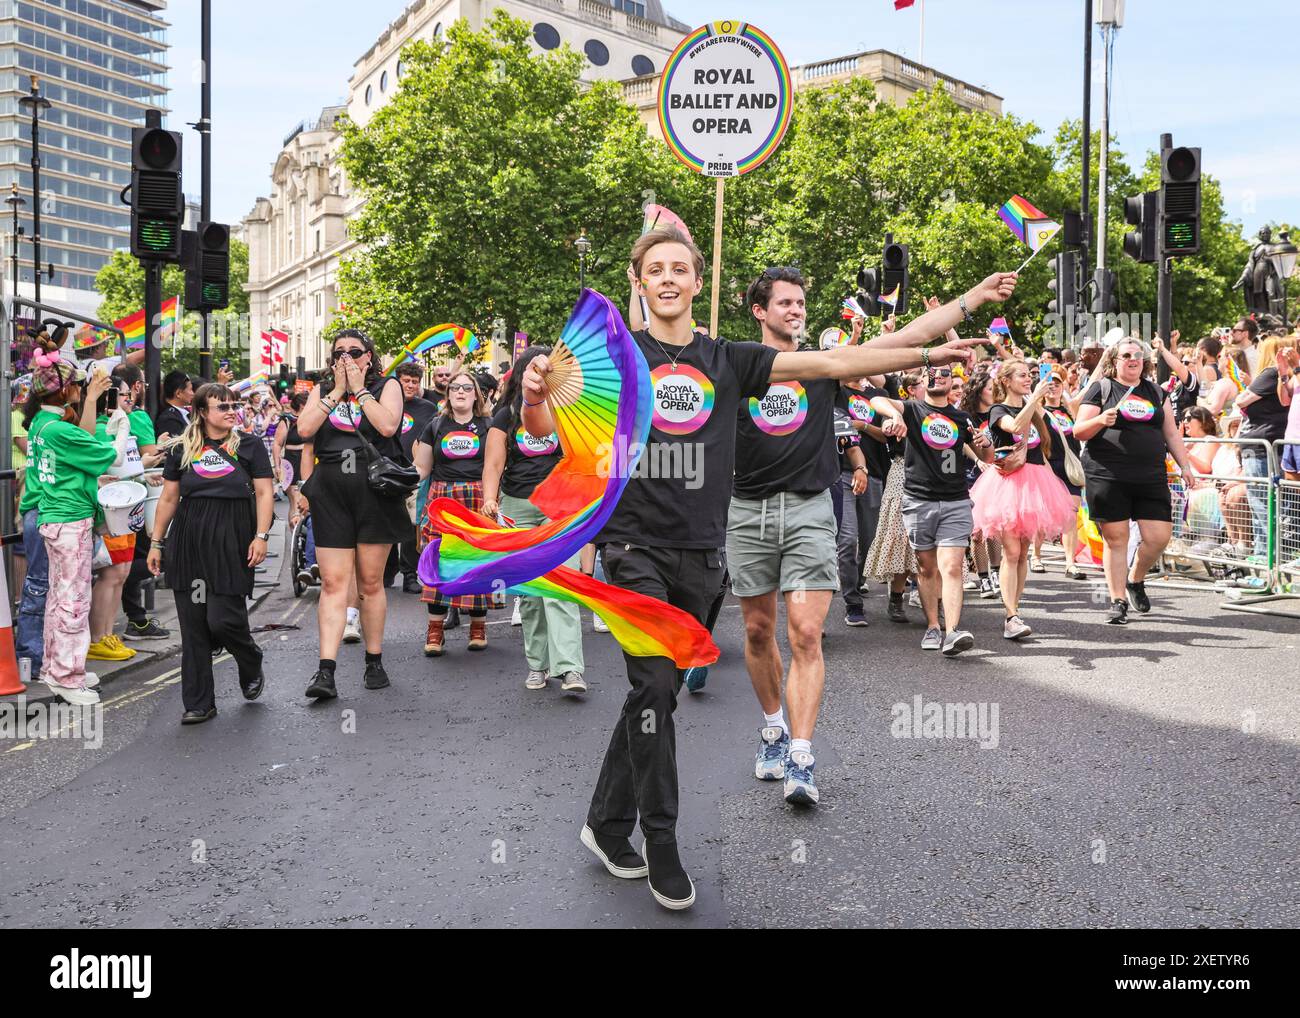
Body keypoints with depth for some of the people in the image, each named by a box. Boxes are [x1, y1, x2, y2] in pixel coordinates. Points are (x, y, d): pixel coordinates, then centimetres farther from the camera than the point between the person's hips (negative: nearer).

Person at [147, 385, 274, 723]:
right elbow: (168, 499, 14)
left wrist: (261, 536, -9)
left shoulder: (249, 445, 6)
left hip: (232, 541, -2)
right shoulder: (181, 449, 10)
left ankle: (253, 668, 23)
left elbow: (264, 493, 1)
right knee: (193, 626, 3)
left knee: (224, 619, -10)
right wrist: (157, 543, 12)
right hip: (189, 540, 3)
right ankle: (199, 703, 13)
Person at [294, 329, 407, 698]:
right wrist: (337, 391, -2)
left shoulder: (386, 386, 6)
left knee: (370, 582, 6)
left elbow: (388, 425, -14)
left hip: (374, 491, -2)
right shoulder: (322, 390, 15)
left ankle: (374, 661, 18)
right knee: (333, 583, -5)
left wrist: (360, 389, -6)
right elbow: (304, 429, -2)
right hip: (330, 494, 2)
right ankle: (326, 671, -8)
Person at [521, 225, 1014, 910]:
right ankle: (661, 845, 8)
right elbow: (546, 426, -8)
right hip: (636, 549, -3)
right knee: (654, 691, -8)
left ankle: (607, 824, 27)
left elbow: (836, 362, 4)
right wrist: (534, 391, -31)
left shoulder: (727, 360, 7)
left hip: (701, 556, 3)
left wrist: (934, 344, 2)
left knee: (656, 694, 10)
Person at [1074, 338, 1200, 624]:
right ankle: (1118, 601, 8)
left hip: (1151, 477, 4)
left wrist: (1185, 465, 13)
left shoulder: (1156, 392, 18)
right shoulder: (1101, 388, 4)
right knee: (1115, 539, -2)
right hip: (1108, 478, -4)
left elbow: (1171, 433, 20)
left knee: (1159, 536, -2)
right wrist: (1100, 421, -19)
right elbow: (1078, 432, -1)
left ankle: (1135, 580, 26)